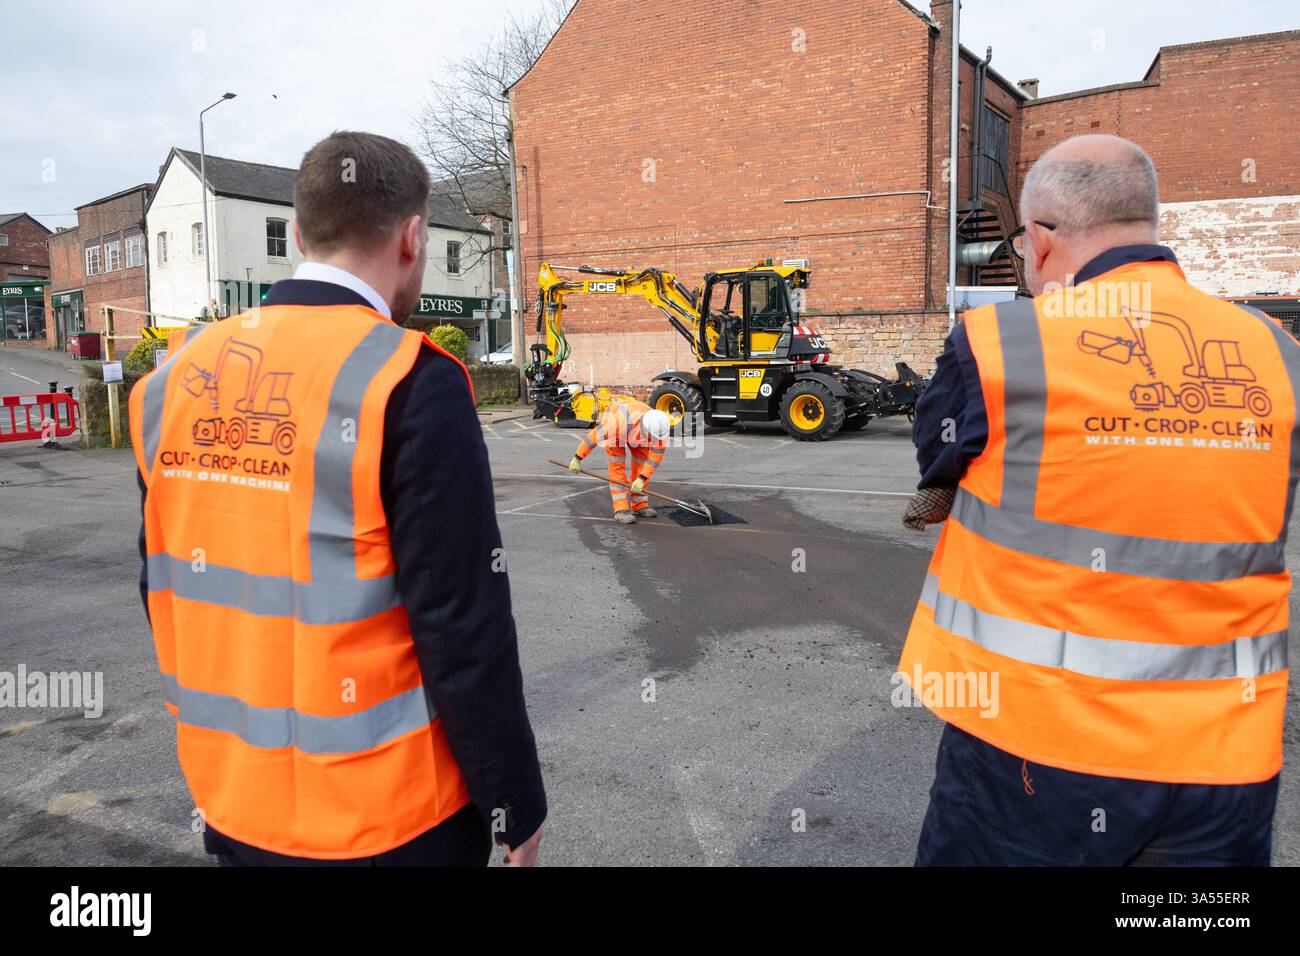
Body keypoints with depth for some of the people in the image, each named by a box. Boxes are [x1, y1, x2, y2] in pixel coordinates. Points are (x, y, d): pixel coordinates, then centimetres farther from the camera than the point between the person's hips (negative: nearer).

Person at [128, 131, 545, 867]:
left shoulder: (177, 378, 0)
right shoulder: (412, 384, -20)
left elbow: (168, 594, 8)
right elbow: (463, 628, -20)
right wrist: (514, 804, -7)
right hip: (383, 818, -5)